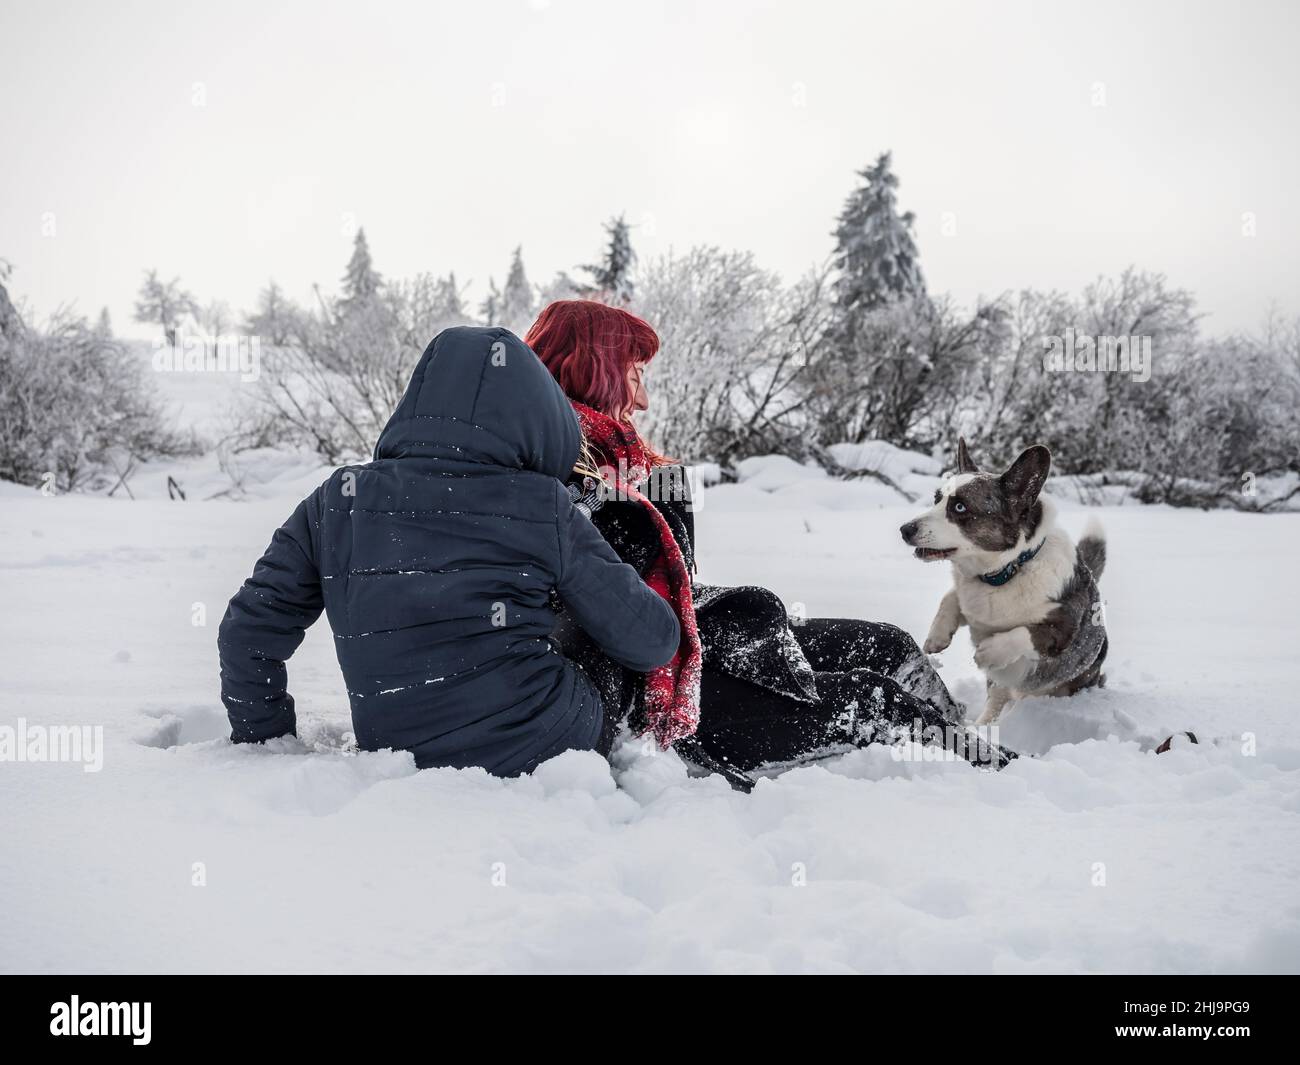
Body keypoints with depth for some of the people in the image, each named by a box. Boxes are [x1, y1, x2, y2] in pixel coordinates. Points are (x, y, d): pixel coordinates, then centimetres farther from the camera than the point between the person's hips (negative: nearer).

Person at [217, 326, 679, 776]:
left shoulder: (336, 502, 0)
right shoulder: (546, 512, -8)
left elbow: (248, 630, 6)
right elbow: (650, 640, 1)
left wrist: (263, 736, 20)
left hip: (399, 756, 4)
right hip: (541, 745, -3)